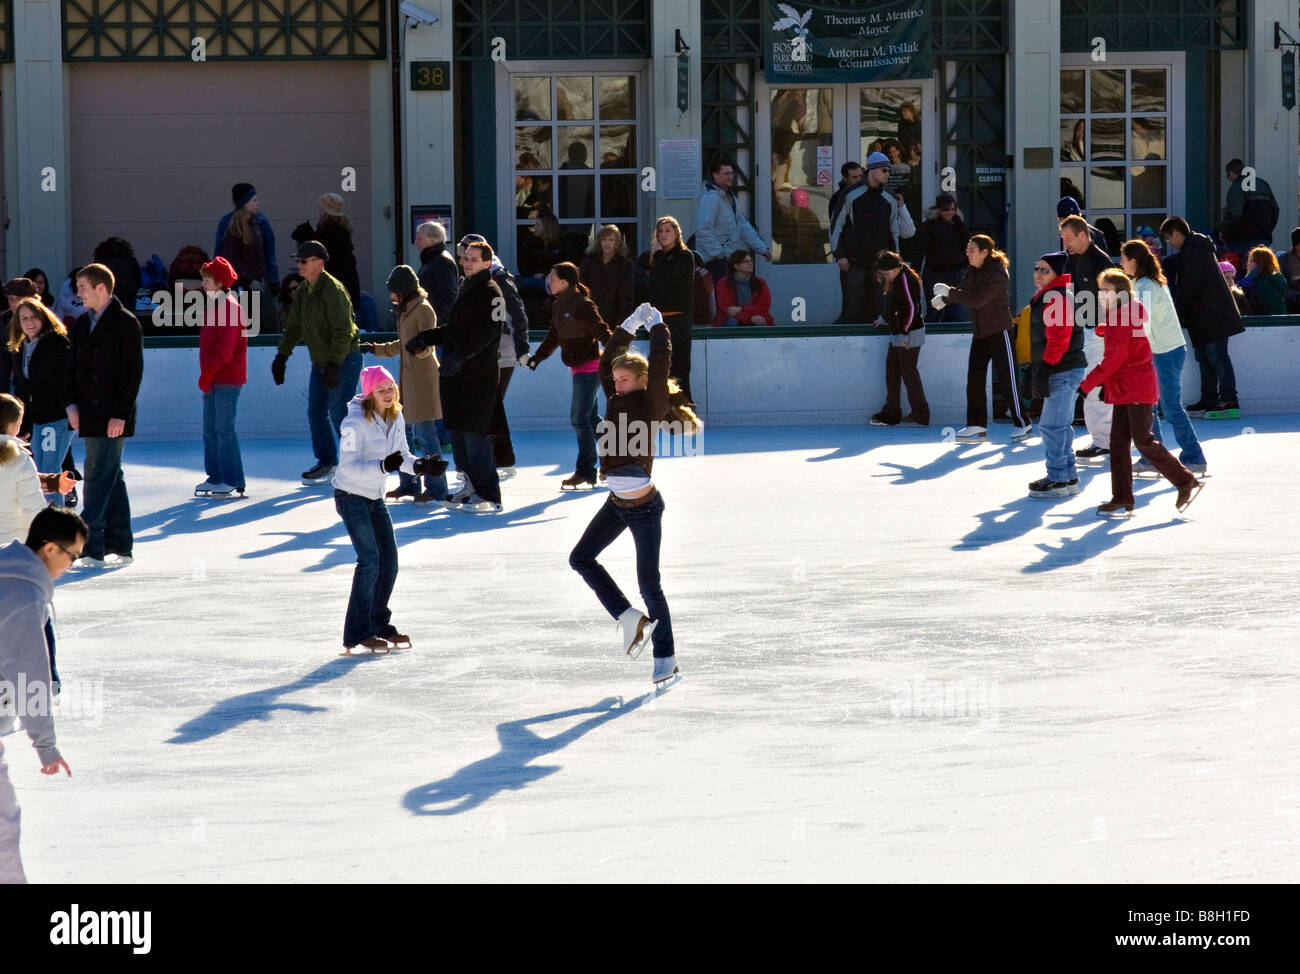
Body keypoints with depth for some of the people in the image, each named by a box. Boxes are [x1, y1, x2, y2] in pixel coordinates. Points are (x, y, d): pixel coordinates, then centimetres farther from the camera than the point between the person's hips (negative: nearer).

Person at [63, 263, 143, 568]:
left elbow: (133, 371, -12)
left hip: (112, 418, -8)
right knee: (112, 480, 12)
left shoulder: (125, 323, -9)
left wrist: (120, 414, -17)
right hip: (89, 414, 8)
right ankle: (120, 547, 17)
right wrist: (72, 404, 2)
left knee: (98, 479, -11)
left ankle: (91, 548, -13)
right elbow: (72, 367, 16)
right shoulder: (82, 324, 13)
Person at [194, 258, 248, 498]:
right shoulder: (212, 306, 15)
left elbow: (225, 349, -21)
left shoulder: (229, 307, -15)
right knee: (210, 429, 12)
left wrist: (208, 372, -18)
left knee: (224, 428, -8)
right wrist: (206, 374, 13)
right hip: (212, 378, 10)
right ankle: (215, 477, 18)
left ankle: (233, 481, -4)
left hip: (227, 379, -10)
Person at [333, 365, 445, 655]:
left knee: (389, 561, 9)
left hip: (375, 498, 8)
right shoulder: (356, 422, -22)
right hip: (351, 497, -8)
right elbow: (349, 466, -27)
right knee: (370, 559, -16)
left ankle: (379, 625, 24)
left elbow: (401, 454, 8)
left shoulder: (396, 419, 0)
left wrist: (420, 465, -12)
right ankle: (358, 633, -13)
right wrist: (383, 466, -39)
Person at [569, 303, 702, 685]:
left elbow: (660, 362, -17)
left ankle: (665, 655, 8)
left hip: (644, 506, -8)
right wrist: (630, 326, 11)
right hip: (617, 504, 8)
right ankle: (628, 617, 11)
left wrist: (657, 325, -3)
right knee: (581, 558, 6)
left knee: (649, 584, -2)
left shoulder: (651, 402, -11)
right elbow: (606, 362, 13)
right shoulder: (617, 399, 6)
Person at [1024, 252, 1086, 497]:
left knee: (1051, 426, -9)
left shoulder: (1057, 297, -16)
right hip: (1061, 372, 11)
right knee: (1060, 425, 16)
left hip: (1063, 372, -11)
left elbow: (1058, 338, -22)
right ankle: (1068, 477, 23)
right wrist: (1035, 369, 24)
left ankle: (1058, 480, -5)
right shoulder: (1043, 297, 17)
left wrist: (1045, 369, -23)